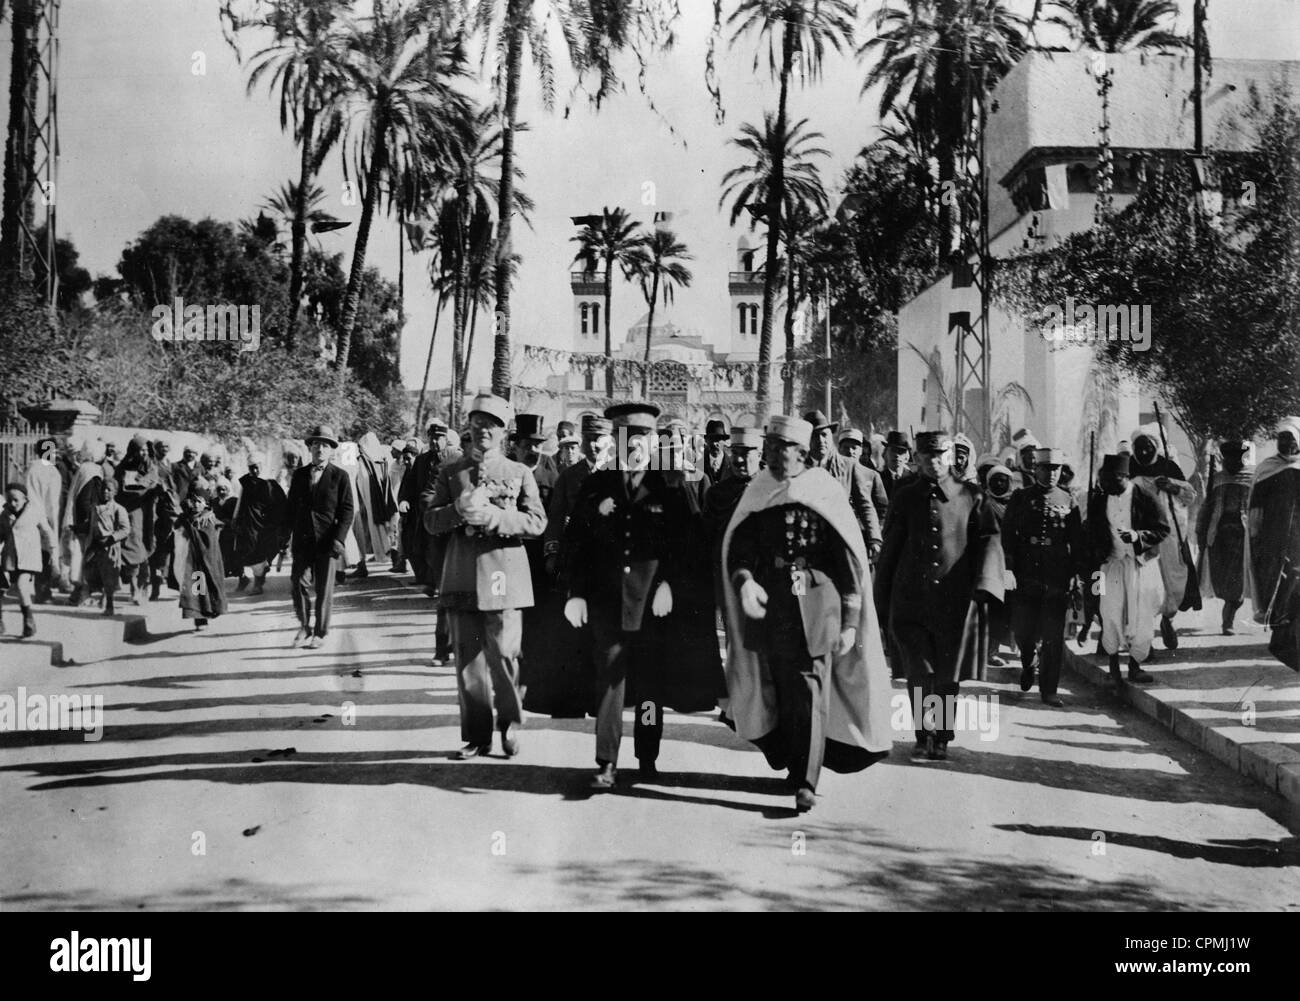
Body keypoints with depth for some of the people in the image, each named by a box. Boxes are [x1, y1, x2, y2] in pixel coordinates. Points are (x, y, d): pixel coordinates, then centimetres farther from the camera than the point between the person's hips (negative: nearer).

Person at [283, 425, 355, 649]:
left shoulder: (339, 476, 0)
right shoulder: (299, 475, 10)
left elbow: (347, 511, -2)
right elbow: (290, 507, 14)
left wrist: (339, 538, -12)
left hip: (327, 542, -2)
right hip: (302, 540, 3)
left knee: (324, 589, 3)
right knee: (299, 584, -2)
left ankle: (320, 633, 15)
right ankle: (304, 626, 18)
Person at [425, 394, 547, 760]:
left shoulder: (519, 473, 8)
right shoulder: (450, 472, 14)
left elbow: (537, 522, -3)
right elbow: (430, 521, 8)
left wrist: (491, 516, -15)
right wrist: (458, 509, -12)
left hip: (504, 575, -2)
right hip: (462, 576, 2)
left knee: (505, 654, -7)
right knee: (467, 659, 3)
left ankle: (510, 726, 13)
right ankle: (476, 735, 12)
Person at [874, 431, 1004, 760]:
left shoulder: (971, 496, 4)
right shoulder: (904, 498, 8)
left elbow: (989, 539, 1)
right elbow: (890, 550, 12)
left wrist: (985, 583, -16)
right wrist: (882, 602, 12)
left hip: (954, 601, 0)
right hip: (910, 600, 0)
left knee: (948, 676, 8)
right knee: (919, 673, -10)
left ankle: (941, 737, 25)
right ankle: (923, 734, 4)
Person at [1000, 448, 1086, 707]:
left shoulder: (1068, 502, 8)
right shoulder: (1020, 498, 5)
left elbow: (1078, 544, 10)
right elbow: (1007, 536, 0)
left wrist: (1084, 576, 4)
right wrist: (1008, 569, -11)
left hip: (1057, 580, 0)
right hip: (1025, 577, 0)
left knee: (1054, 636, -2)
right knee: (1023, 629, 2)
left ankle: (1049, 690, 7)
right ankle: (1028, 664, 35)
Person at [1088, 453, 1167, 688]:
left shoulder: (1145, 496, -9)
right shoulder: (1099, 499, 2)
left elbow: (1163, 529, -5)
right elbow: (1092, 534, 11)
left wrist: (1138, 536, -21)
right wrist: (1093, 564, 3)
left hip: (1142, 563, -2)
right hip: (1112, 563, 2)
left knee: (1141, 616, 0)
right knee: (1112, 614, -6)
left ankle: (1134, 666, 15)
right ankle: (1113, 662, 14)